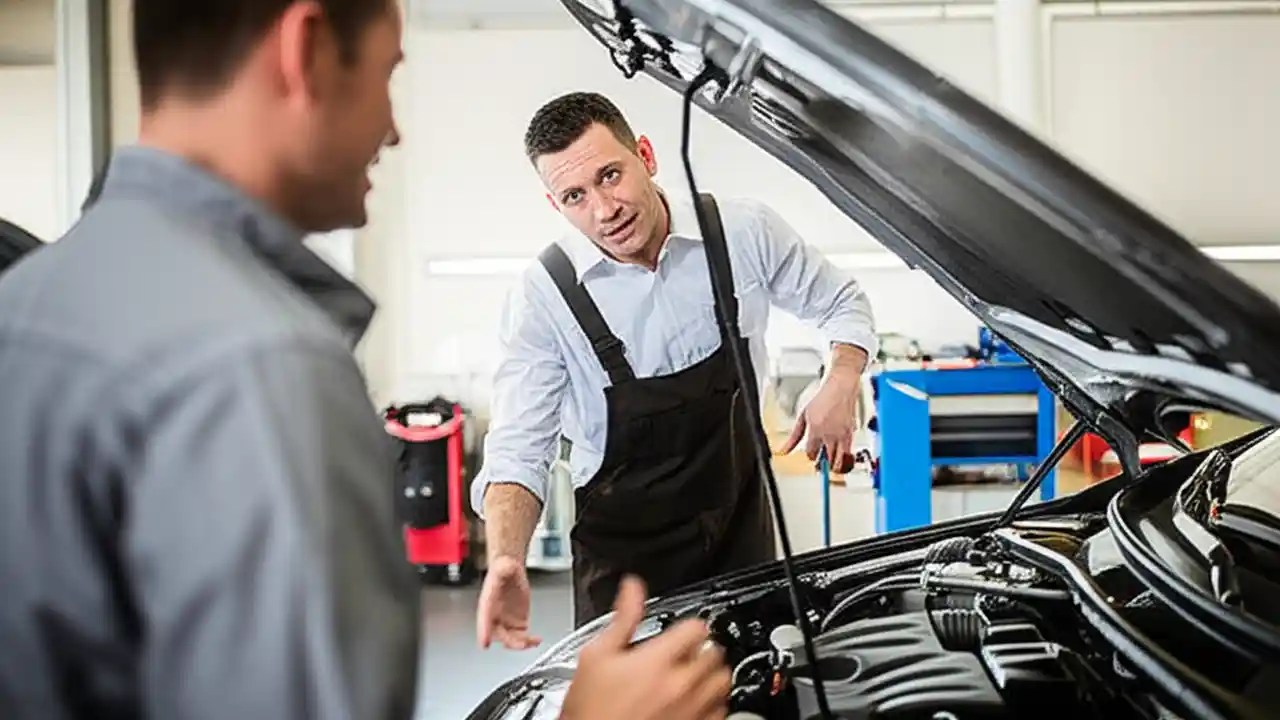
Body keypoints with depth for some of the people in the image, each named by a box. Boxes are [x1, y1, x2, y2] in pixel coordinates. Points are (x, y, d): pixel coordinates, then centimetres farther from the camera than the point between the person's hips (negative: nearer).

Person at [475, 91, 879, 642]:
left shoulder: (744, 231, -10)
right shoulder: (546, 293, -15)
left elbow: (843, 304, 7)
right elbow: (518, 452, -17)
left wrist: (841, 385, -12)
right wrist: (506, 561, -34)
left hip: (740, 524, 2)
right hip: (623, 543, -2)